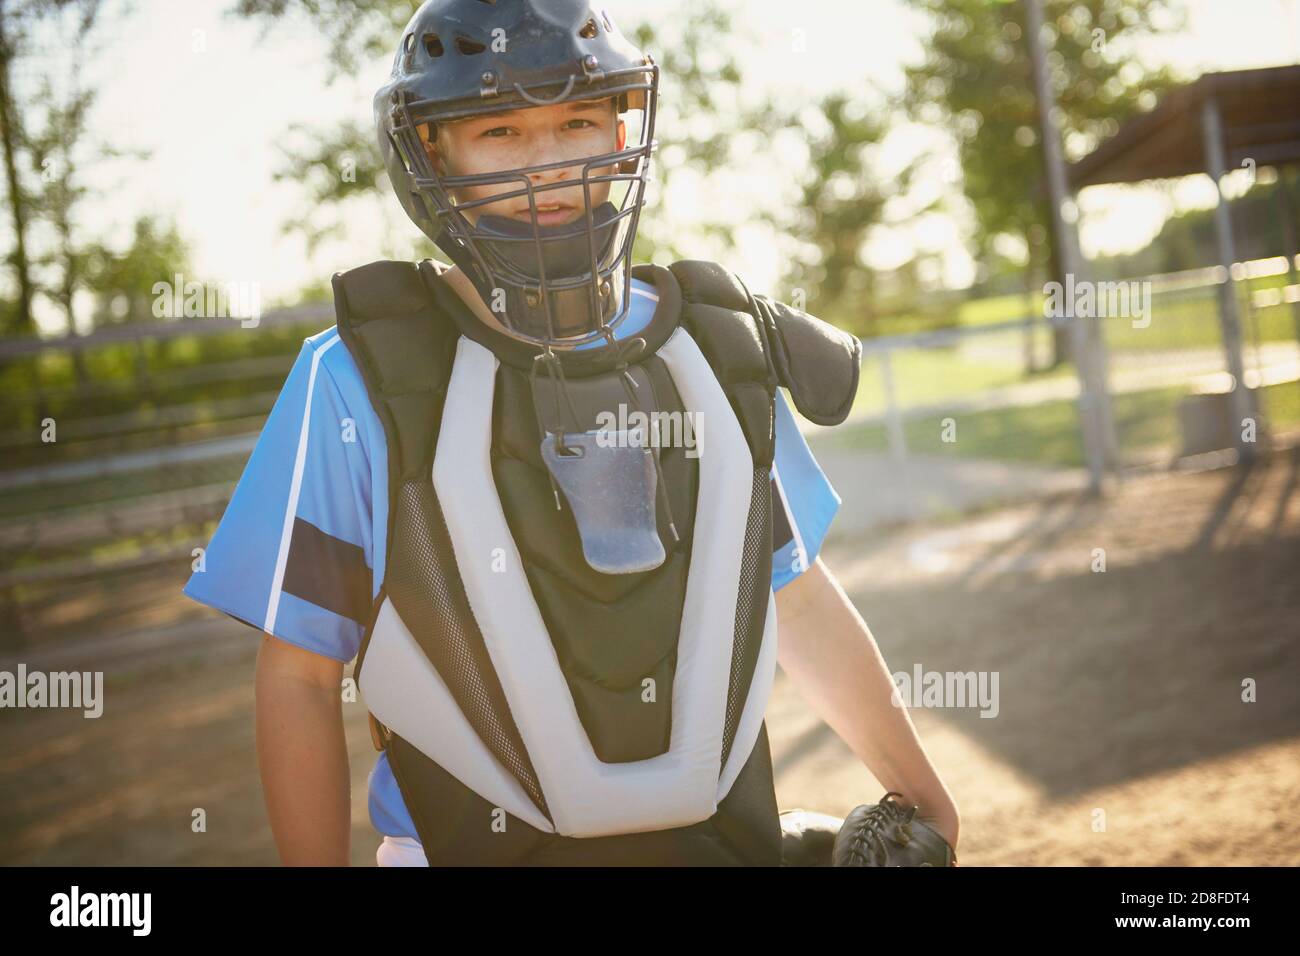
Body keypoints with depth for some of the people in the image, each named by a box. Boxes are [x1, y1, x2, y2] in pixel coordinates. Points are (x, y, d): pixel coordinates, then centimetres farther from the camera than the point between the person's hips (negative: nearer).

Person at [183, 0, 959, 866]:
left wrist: (922, 794, 14)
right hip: (474, 842, -3)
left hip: (729, 833, 4)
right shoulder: (362, 382, -11)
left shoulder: (716, 350, 1)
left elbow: (799, 599, 10)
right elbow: (299, 677, -7)